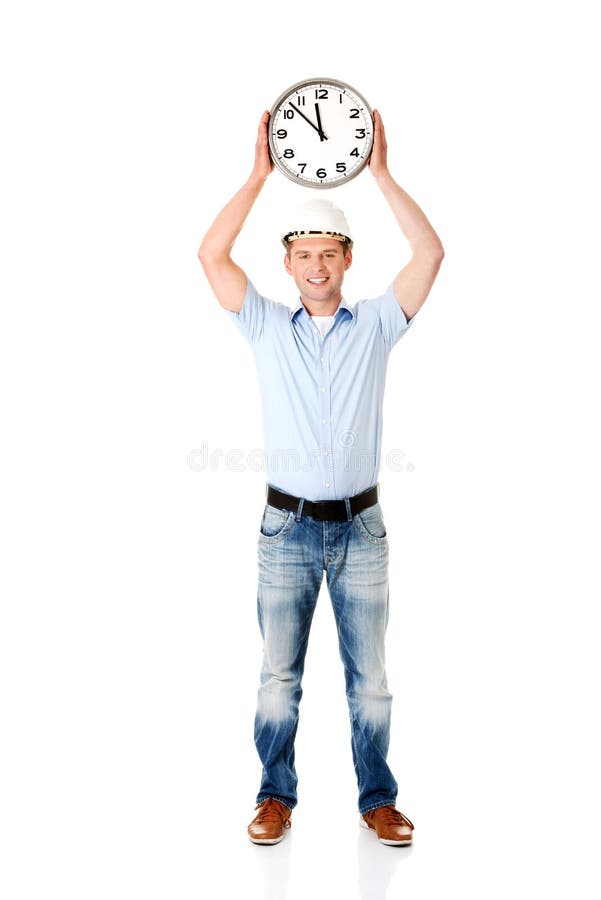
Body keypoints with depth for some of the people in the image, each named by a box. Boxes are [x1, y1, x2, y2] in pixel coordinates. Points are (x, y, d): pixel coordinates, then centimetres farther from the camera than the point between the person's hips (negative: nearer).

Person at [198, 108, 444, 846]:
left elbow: (430, 253, -7)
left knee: (370, 677, 9)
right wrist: (260, 174, -8)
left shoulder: (375, 326, 3)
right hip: (287, 527, 0)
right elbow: (212, 256, -6)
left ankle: (378, 800, 24)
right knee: (279, 675, 8)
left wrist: (380, 171, -8)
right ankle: (276, 796, 24)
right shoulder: (268, 328, 3)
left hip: (360, 527, 0)